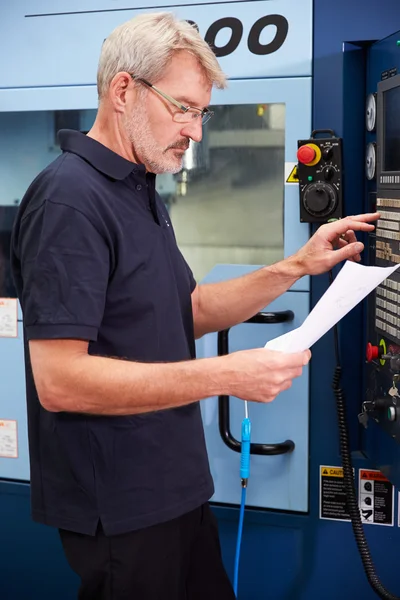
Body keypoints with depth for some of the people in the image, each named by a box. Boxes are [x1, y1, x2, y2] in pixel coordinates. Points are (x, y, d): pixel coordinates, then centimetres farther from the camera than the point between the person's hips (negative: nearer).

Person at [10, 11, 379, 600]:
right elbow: (58, 381, -27)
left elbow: (190, 311, 16)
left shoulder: (140, 192, 12)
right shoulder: (69, 198, -21)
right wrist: (225, 375, -28)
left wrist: (297, 266, 5)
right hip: (120, 508, -9)